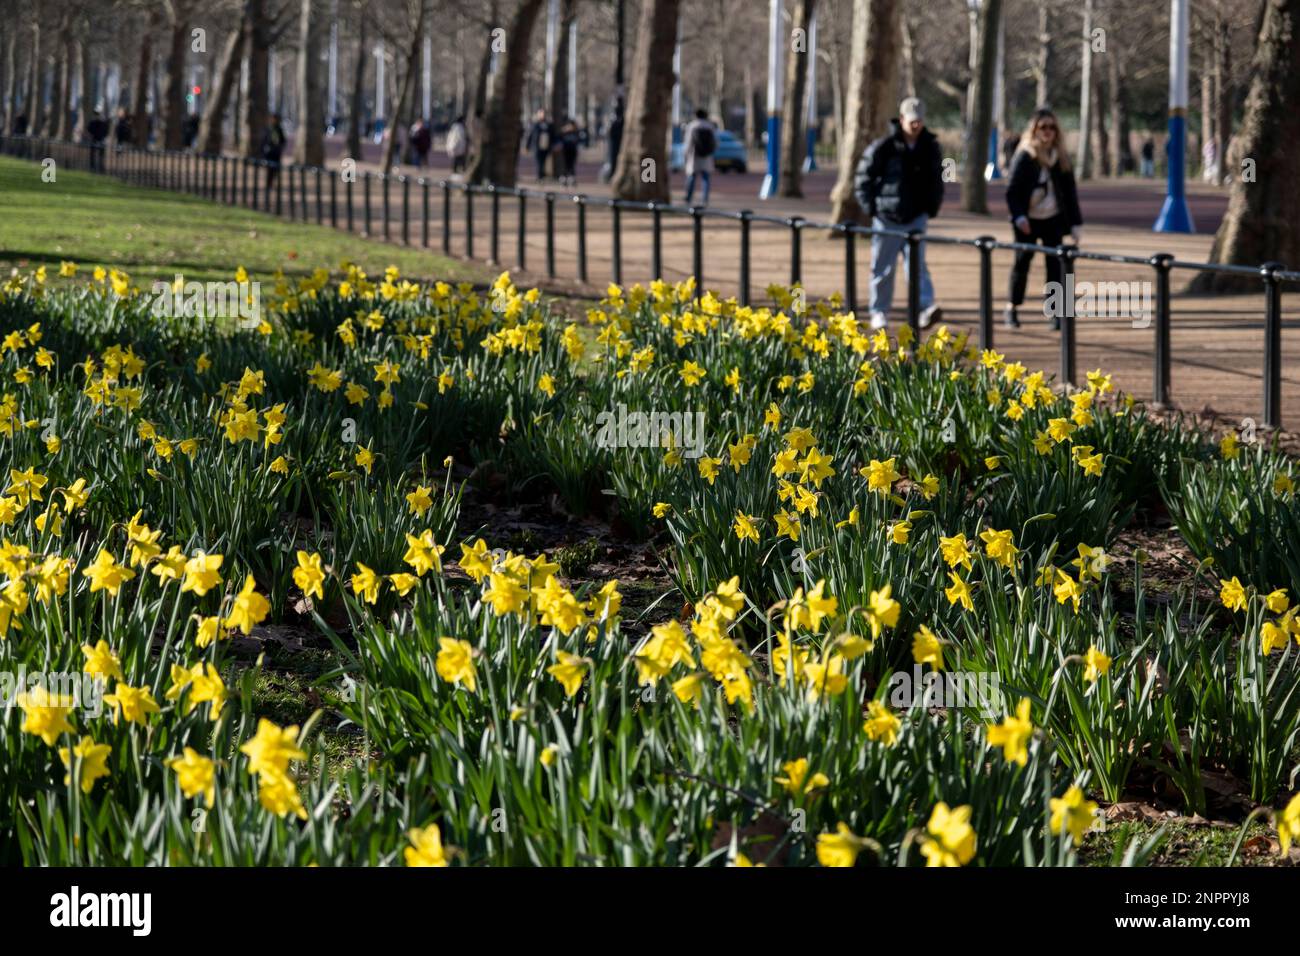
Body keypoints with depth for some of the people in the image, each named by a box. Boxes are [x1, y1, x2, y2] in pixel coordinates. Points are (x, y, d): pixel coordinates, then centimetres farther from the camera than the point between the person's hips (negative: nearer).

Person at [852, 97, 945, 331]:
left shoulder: (930, 147, 3)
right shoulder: (884, 147, -9)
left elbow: (936, 180, 18)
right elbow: (863, 177, -2)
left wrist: (932, 208, 9)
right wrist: (871, 208, -5)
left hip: (916, 217, 2)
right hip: (887, 217, -2)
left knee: (916, 263, -10)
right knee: (883, 268, 6)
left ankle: (925, 308, -21)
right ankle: (879, 313, 17)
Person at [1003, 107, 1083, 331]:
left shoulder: (1061, 159, 6)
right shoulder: (1025, 157, -6)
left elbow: (1070, 192, 9)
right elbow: (1012, 190, -8)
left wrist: (1075, 223, 5)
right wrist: (1019, 216, -22)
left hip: (1053, 219, 3)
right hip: (1029, 220, -3)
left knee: (1055, 263, -3)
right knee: (1022, 261, 3)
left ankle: (1054, 312, 0)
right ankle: (1012, 308, 17)